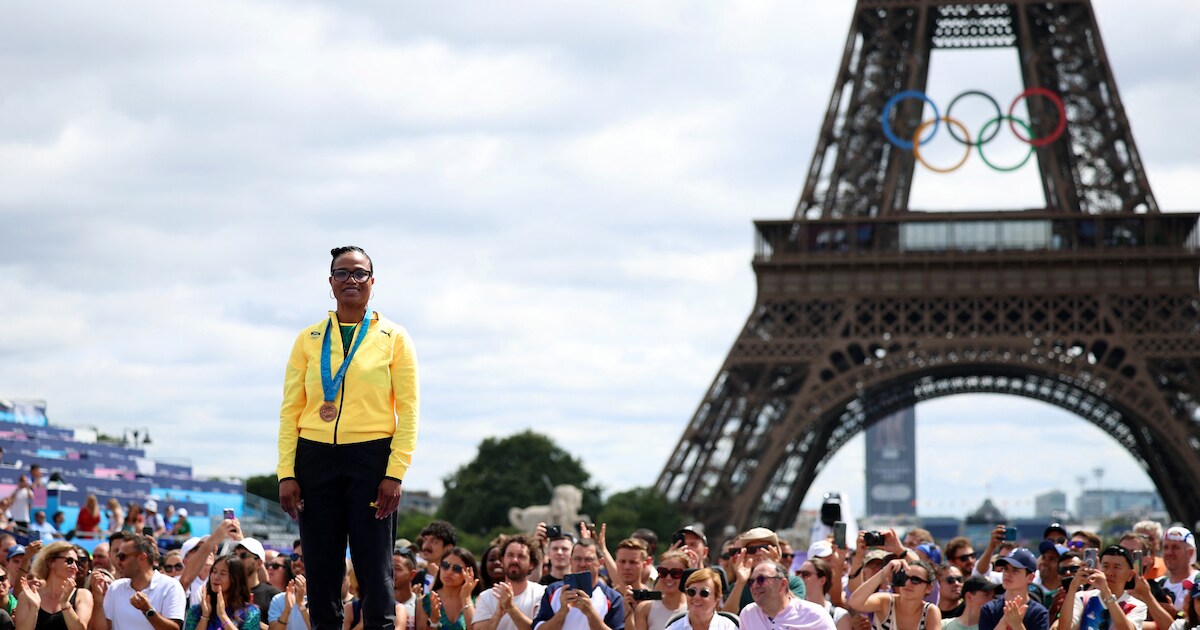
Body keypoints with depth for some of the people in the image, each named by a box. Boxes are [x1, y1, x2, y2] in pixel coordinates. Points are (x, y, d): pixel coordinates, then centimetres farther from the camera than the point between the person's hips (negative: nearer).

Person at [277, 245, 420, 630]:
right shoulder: (309, 339, 10)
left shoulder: (393, 338, 5)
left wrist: (396, 472, -9)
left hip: (372, 458, -2)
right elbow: (290, 409, 7)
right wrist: (286, 473, -2)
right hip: (316, 458, 2)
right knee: (321, 569, 3)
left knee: (375, 569, -3)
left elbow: (408, 410, 0)